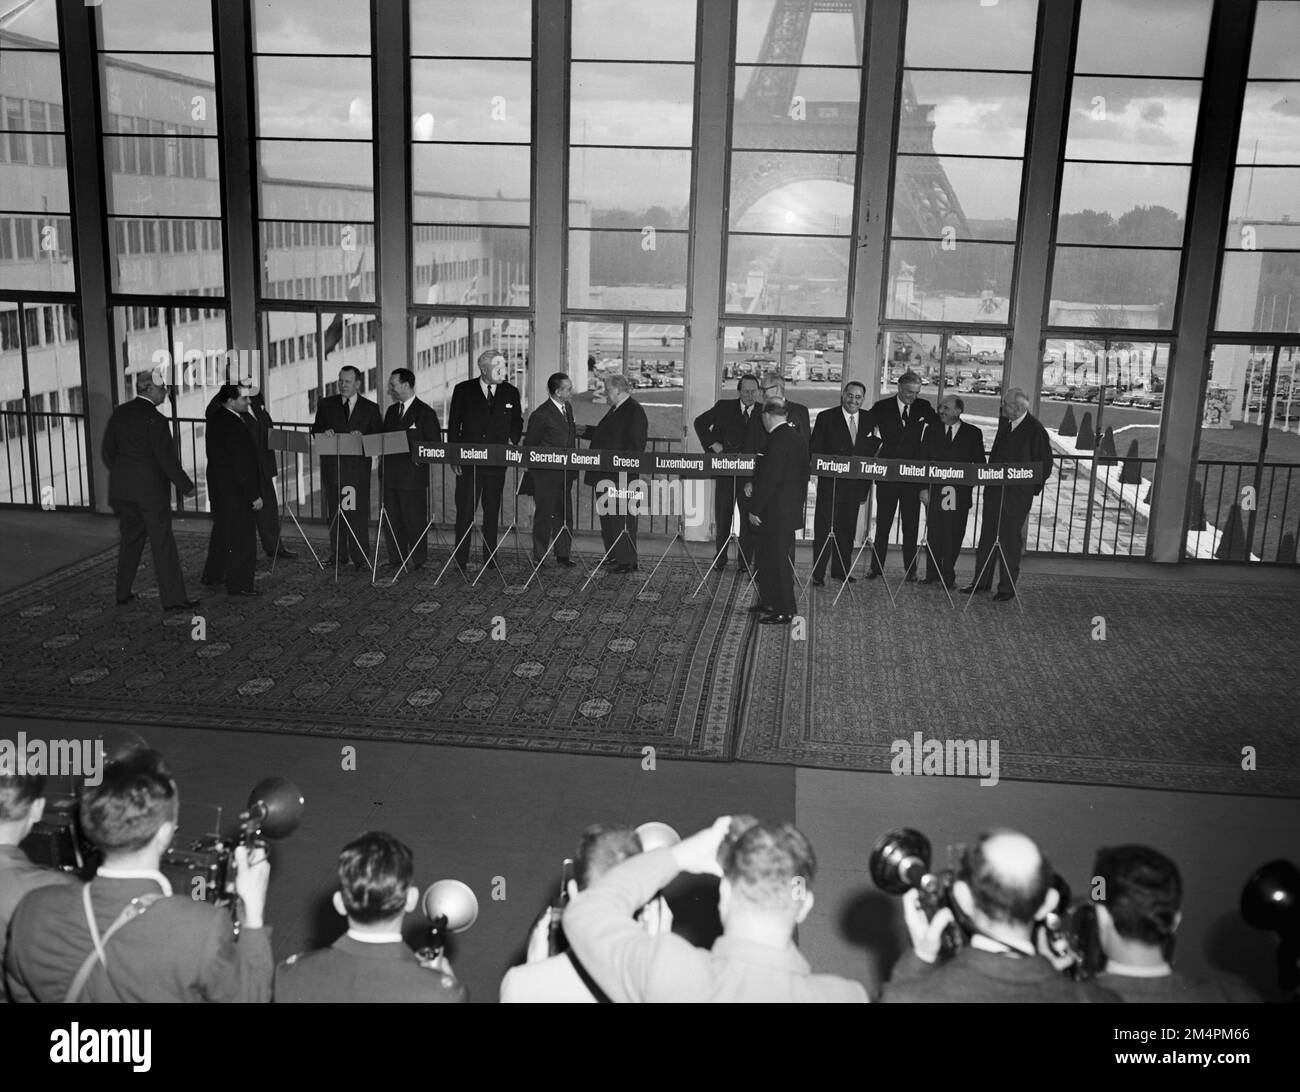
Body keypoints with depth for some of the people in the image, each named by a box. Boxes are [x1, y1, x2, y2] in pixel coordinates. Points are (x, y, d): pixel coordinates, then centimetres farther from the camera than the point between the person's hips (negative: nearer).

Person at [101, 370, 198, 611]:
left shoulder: (119, 413, 6)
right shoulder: (155, 419, -16)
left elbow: (107, 451, 11)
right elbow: (166, 459, -16)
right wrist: (186, 486, -7)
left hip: (122, 489, 7)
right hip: (151, 488, -7)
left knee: (129, 539, 18)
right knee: (163, 544, -1)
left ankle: (123, 593, 24)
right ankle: (173, 598, 2)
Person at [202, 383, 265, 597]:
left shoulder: (215, 416, 2)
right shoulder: (232, 426, -26)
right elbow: (241, 465, -24)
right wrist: (254, 495, -21)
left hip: (220, 489, 10)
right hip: (236, 491, -10)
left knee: (223, 531, 24)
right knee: (242, 537, 0)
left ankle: (212, 575, 37)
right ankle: (239, 584, 7)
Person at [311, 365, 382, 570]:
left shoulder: (370, 408, 6)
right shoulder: (325, 404, 11)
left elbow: (379, 437, 2)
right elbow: (315, 430, 10)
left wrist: (362, 436, -17)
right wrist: (324, 433, -13)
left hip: (358, 467, -2)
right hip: (331, 465, 3)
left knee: (358, 512, -5)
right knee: (334, 511, 8)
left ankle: (360, 557, 1)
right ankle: (337, 553, 18)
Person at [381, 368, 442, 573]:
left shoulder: (425, 412, -5)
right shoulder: (391, 411, 16)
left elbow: (435, 444, -6)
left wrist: (419, 459, -16)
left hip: (413, 475, -7)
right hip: (390, 475, 7)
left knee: (415, 520, -1)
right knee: (392, 520, 9)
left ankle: (417, 561, 8)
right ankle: (396, 560, 18)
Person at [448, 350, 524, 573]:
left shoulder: (511, 393, 6)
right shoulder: (463, 390, 1)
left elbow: (517, 422, 17)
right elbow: (453, 425, 4)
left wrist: (512, 442, -1)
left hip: (497, 462, 2)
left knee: (492, 512, 7)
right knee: (465, 511, -1)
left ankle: (490, 559, 16)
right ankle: (461, 561, 5)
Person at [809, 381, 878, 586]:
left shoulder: (869, 421, 9)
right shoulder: (826, 418, -1)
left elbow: (872, 453, 10)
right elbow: (815, 451, -2)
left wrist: (866, 485, 5)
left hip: (854, 486, 4)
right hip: (830, 484, -3)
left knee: (847, 530, 11)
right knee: (823, 529, -3)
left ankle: (841, 570, 23)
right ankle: (818, 574, 1)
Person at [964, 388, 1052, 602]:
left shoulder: (1035, 430, -13)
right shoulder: (1004, 424, 8)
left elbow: (1045, 464, -9)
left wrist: (1032, 489, -6)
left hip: (1017, 494, -7)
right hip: (994, 488, 7)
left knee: (1010, 540, 0)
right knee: (987, 536, 11)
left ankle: (1007, 588, 10)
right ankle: (981, 582, 20)